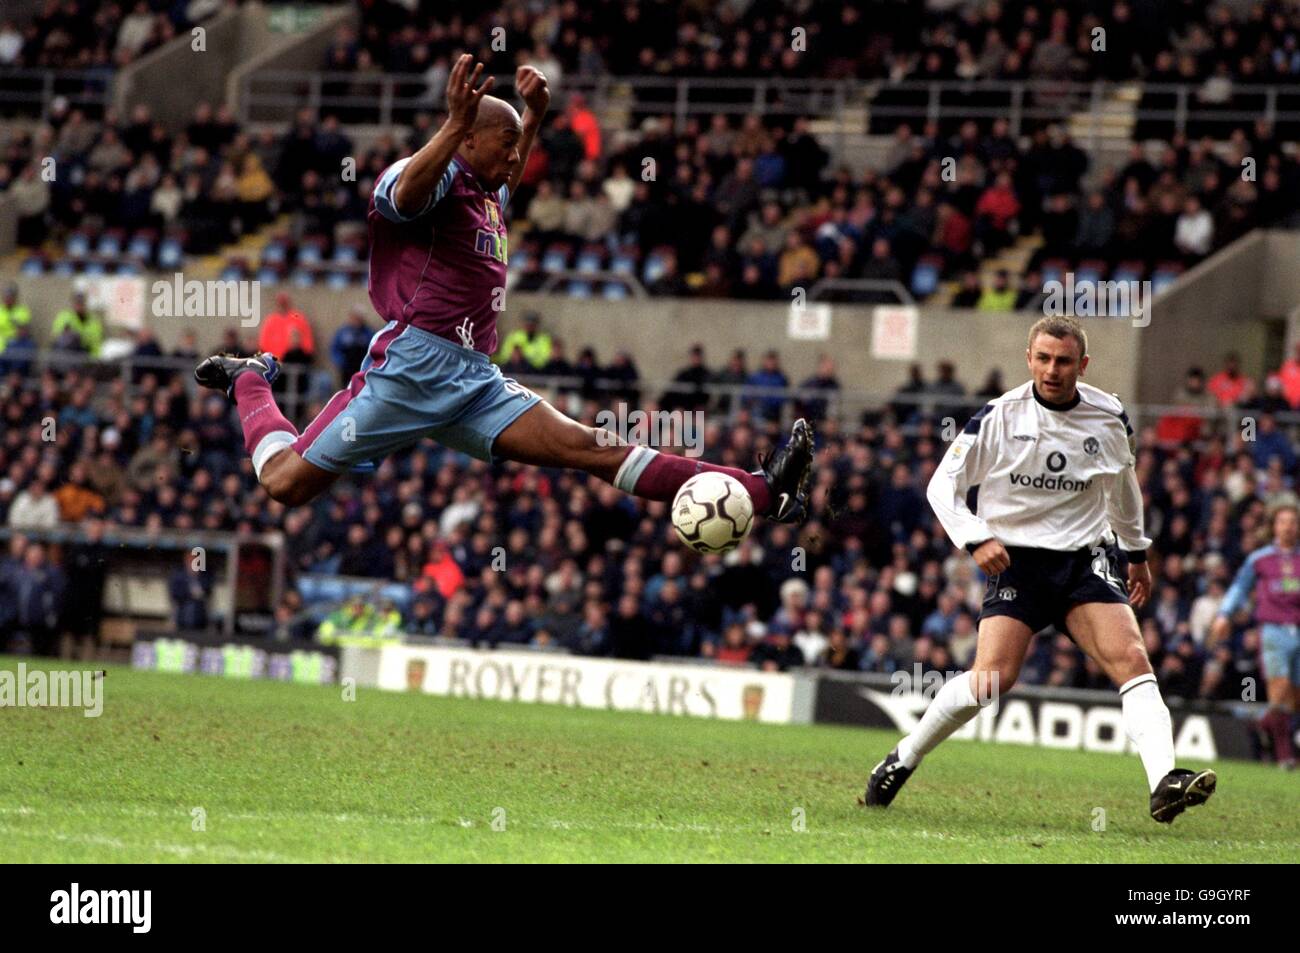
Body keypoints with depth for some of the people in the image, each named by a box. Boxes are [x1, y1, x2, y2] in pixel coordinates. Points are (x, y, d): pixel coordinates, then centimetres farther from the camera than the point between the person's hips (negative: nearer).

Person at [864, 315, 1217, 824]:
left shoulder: (1110, 417, 2)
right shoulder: (999, 416, -8)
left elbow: (1123, 484, 22)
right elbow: (942, 485, -2)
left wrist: (1137, 552, 31)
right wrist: (975, 538, -17)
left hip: (1086, 558, 3)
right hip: (1015, 558, -3)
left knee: (1132, 661, -19)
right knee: (993, 677, -18)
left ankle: (1164, 783, -28)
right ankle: (902, 760, 2)